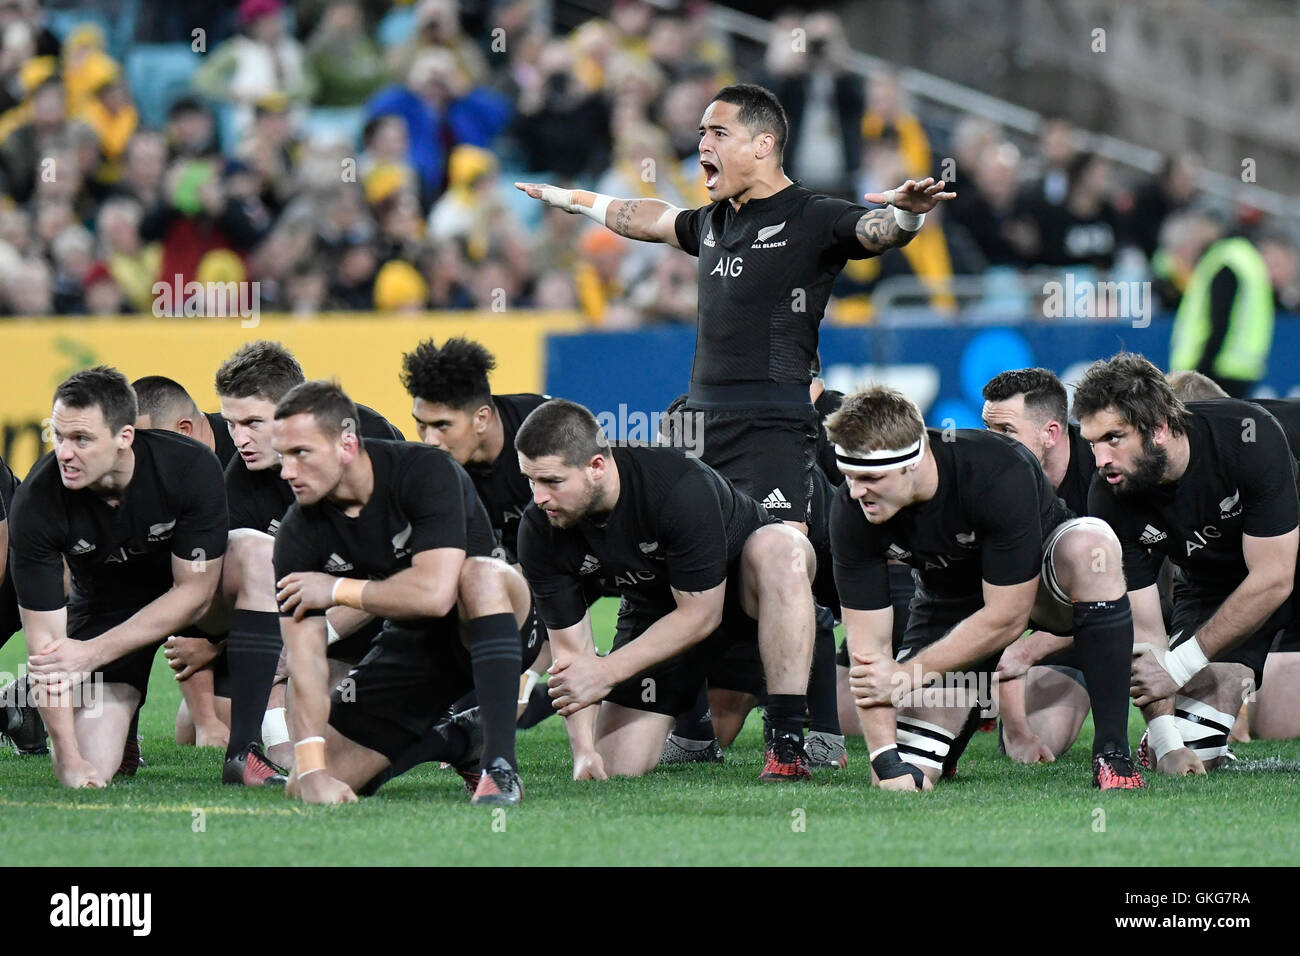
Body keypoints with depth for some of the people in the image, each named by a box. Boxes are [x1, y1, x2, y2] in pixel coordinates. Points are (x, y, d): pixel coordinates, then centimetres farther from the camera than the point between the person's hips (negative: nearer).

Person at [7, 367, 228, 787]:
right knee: (89, 776, -15)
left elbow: (194, 593, -21)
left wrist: (92, 653, -28)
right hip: (104, 606, 0)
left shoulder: (192, 468, -29)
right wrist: (70, 758, -29)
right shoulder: (36, 502, -27)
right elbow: (44, 638, -23)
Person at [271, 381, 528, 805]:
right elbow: (305, 653, -18)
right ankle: (447, 743, 19)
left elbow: (434, 593, -38)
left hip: (476, 626, -5)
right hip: (409, 644, 5)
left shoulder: (427, 472, -26)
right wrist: (312, 768, -28)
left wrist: (338, 589, -24)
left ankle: (501, 768, -37)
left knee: (479, 575, -40)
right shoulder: (300, 532, -14)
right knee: (305, 788, -6)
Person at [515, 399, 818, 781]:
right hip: (654, 608, 4)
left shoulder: (681, 487, -37)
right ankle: (694, 717, 25)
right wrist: (583, 750, -28)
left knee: (780, 547, -40)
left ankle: (786, 747, -37)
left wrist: (607, 671, -31)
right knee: (615, 768, -10)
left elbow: (701, 615, -29)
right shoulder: (540, 531, -22)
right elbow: (570, 648, -15)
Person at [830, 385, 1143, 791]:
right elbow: (866, 640, -19)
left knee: (1091, 545, -39)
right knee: (906, 775, -10)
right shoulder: (851, 512, -24)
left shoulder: (1000, 474, -36)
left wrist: (908, 674, -26)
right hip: (948, 602, 3)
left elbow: (1007, 617, -30)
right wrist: (886, 762, -28)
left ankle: (1112, 754, -34)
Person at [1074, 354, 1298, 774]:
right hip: (1211, 589, 3)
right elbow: (1142, 628, -18)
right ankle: (1233, 682, 15)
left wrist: (1179, 665, -27)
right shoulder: (1109, 498, -21)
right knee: (1193, 753, -17)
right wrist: (1167, 744, -30)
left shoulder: (1250, 436, -31)